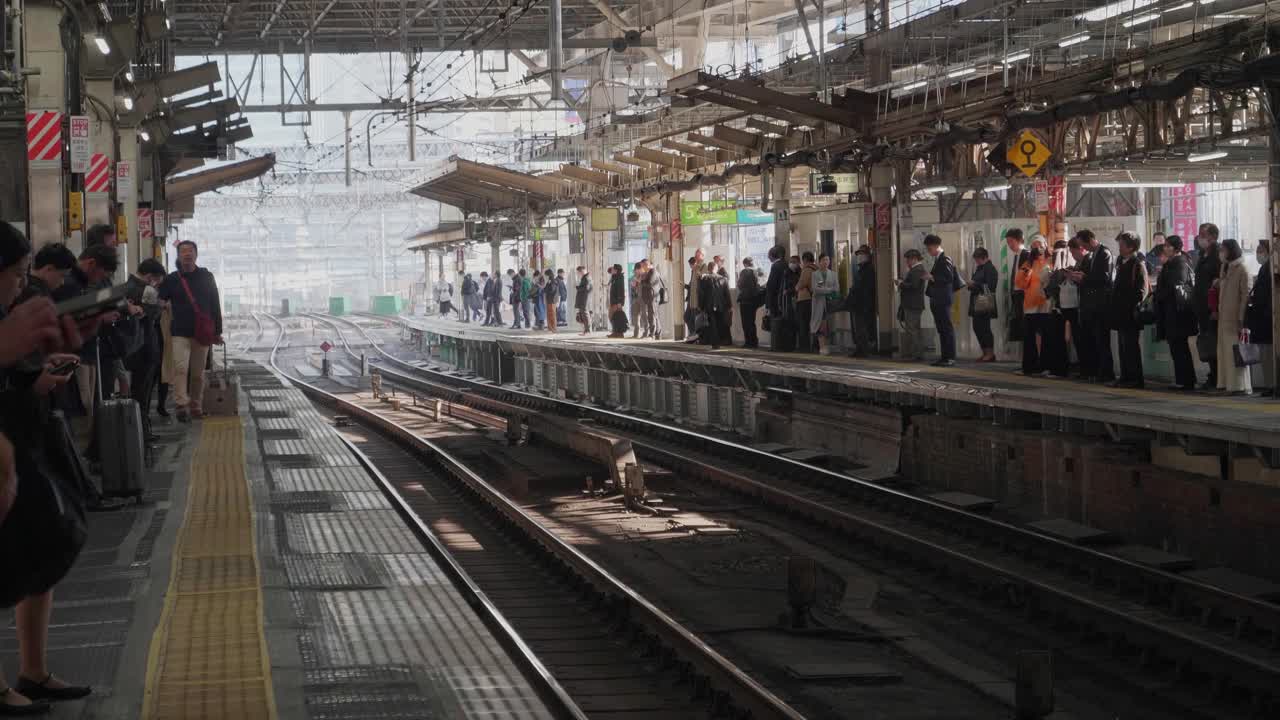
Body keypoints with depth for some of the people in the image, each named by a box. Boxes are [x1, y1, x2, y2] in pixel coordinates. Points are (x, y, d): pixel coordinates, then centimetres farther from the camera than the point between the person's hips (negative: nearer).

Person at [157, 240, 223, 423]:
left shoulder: (206, 277, 7)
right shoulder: (171, 280, 4)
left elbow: (215, 305, 9)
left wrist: (217, 332, 7)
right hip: (180, 334, -2)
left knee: (198, 373, 7)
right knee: (180, 368, -17)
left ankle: (195, 406, 17)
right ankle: (182, 405, -20)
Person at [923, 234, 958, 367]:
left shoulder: (945, 259, -11)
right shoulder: (937, 260, 17)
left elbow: (949, 278, -18)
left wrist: (932, 278, -16)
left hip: (943, 300, -9)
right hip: (937, 300, 9)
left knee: (947, 328, -8)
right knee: (941, 329, 9)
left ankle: (950, 357, -8)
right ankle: (945, 357, 12)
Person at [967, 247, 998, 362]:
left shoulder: (990, 269, -11)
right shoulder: (979, 268, 17)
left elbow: (989, 286, -18)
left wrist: (975, 284, -16)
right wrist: (971, 284, 3)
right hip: (977, 304, 10)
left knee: (984, 328, -8)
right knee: (977, 327, 9)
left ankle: (990, 354, -3)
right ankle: (985, 353, 15)